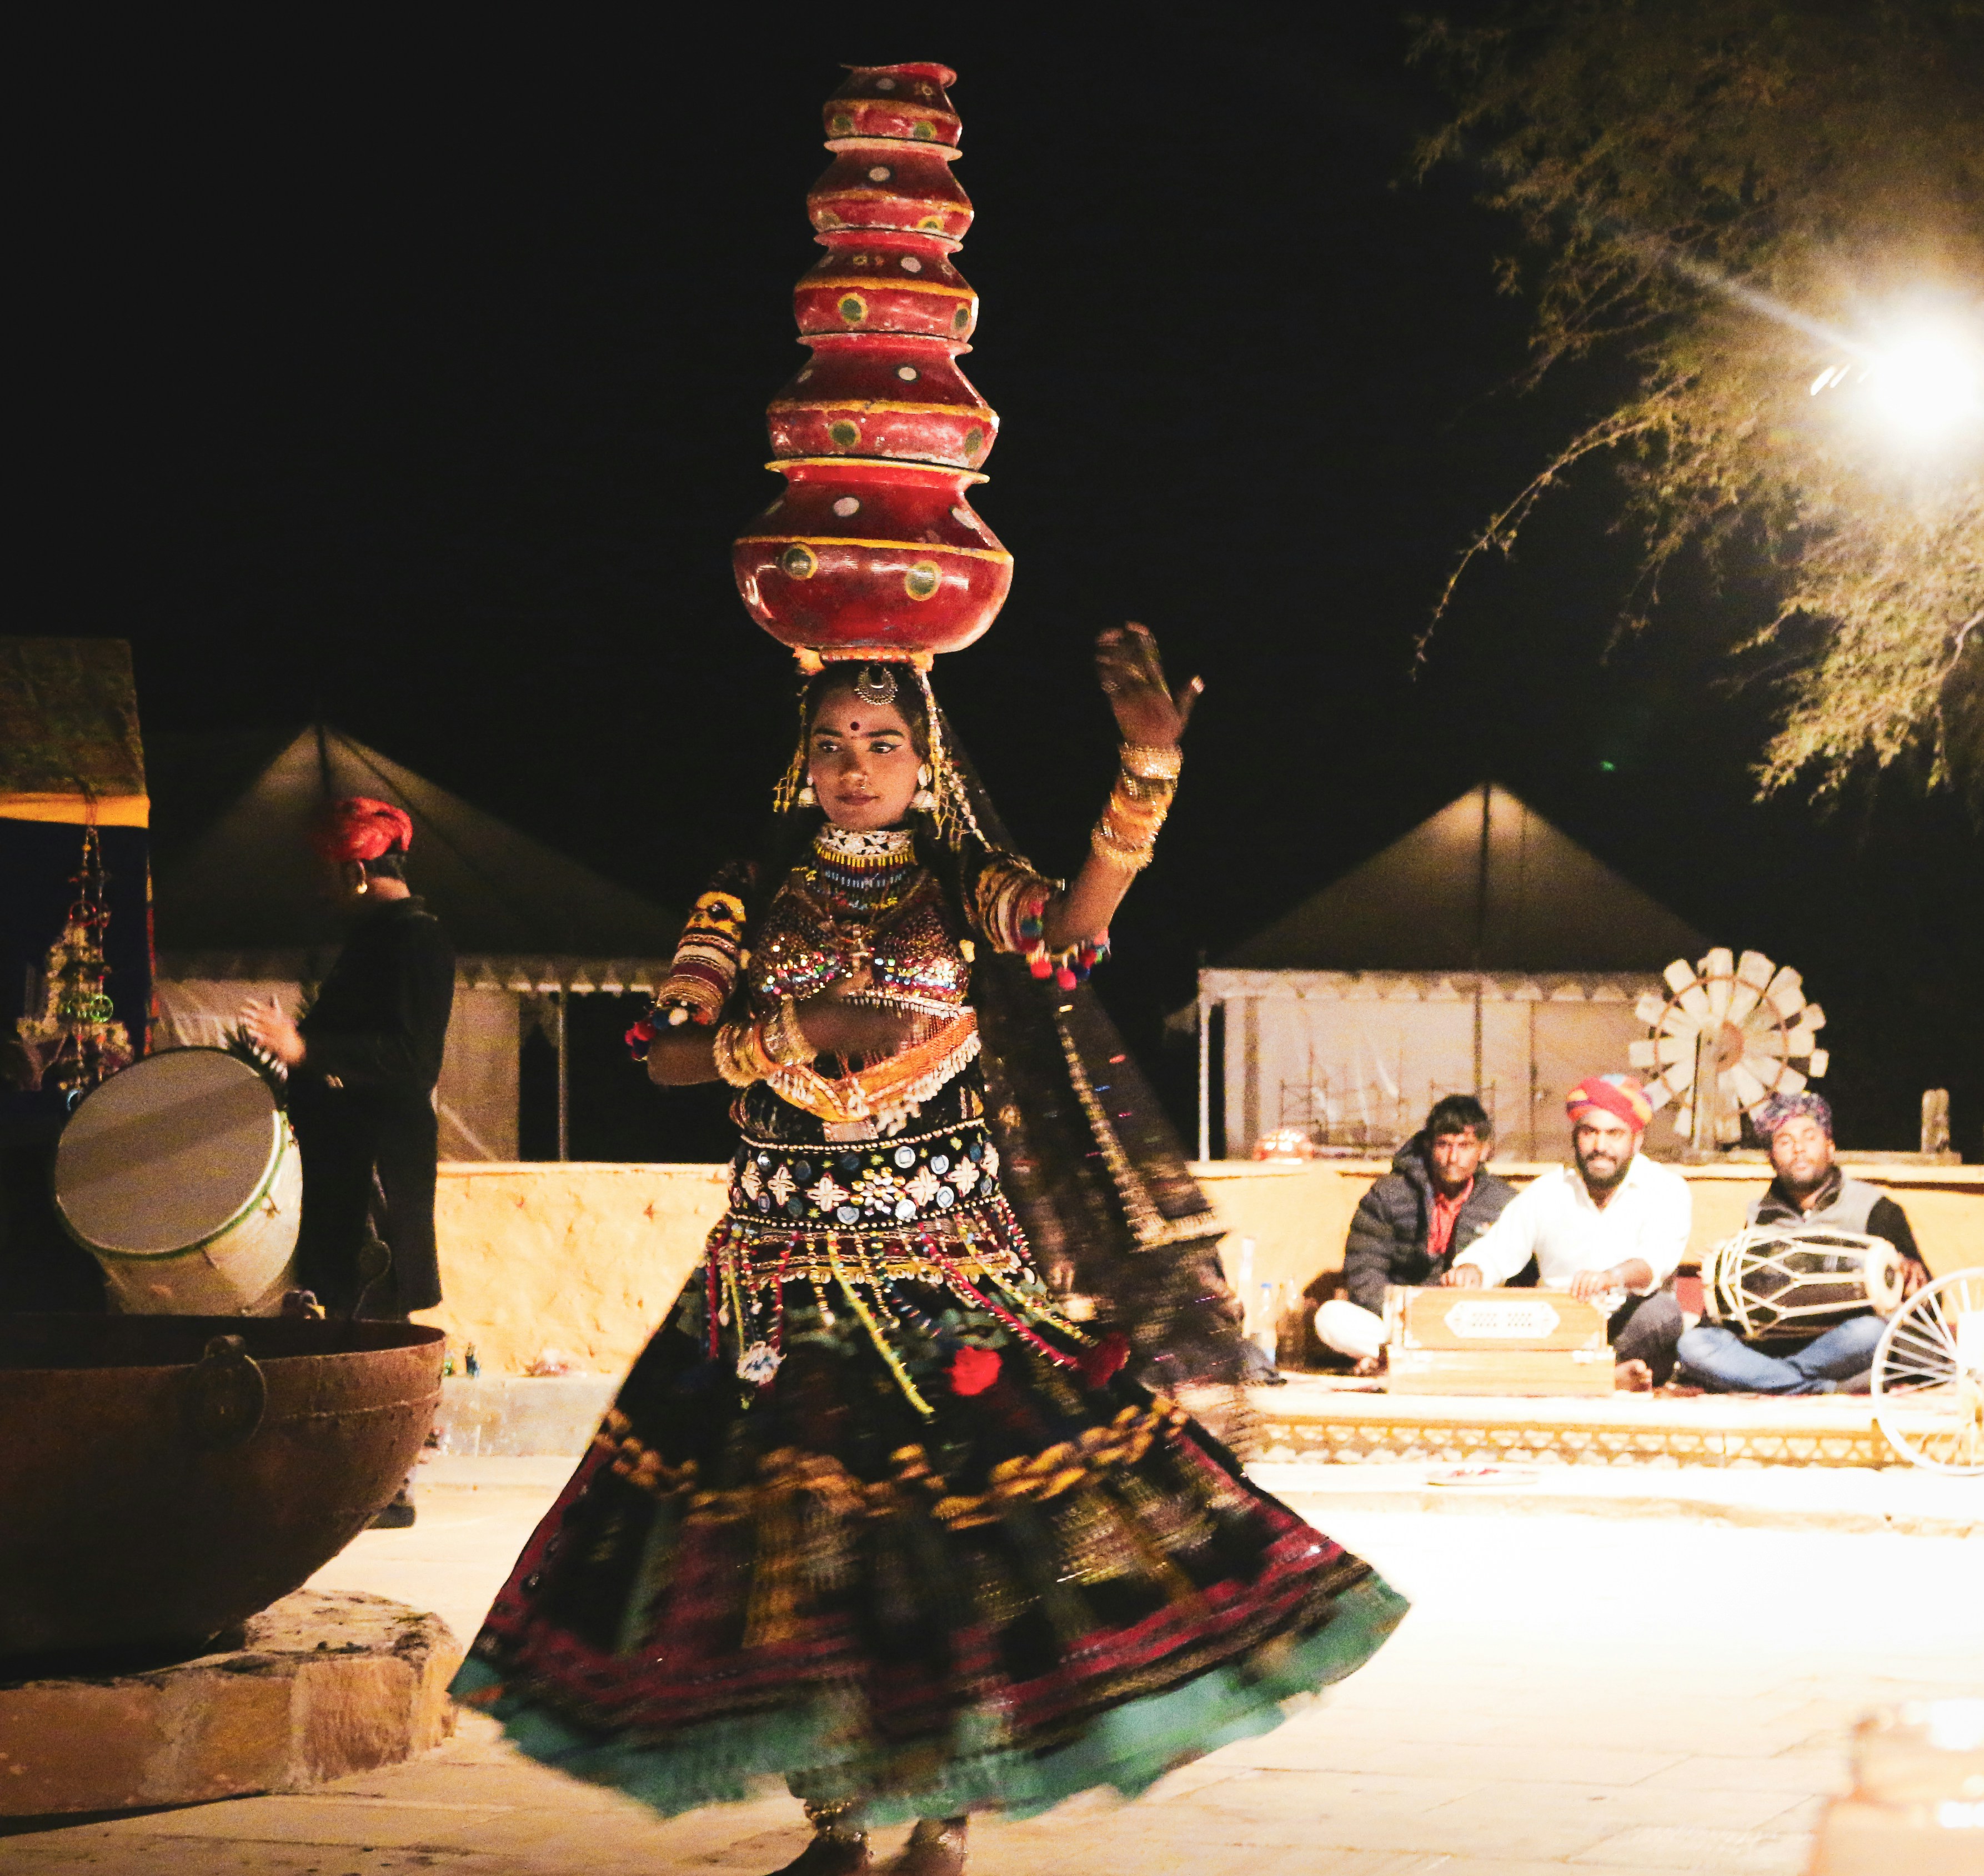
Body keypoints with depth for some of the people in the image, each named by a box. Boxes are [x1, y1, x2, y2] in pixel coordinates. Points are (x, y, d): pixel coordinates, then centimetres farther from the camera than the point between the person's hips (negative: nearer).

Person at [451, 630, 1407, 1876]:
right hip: (790, 1267, 1)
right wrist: (803, 1029, -13)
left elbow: (1078, 922, -16)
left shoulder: (969, 888, 6)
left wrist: (1149, 770, -30)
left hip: (948, 1257, -1)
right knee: (796, 1523, -2)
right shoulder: (751, 899, 9)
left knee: (962, 1515, -10)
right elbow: (669, 1055, 2)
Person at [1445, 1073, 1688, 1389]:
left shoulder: (1665, 1189, -1)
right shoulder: (1547, 1193, 9)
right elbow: (1495, 1252, 7)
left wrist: (1613, 1276, -44)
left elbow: (1659, 1256, -20)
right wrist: (1470, 1270, -20)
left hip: (1630, 1334, -3)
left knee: (1660, 1310, -36)